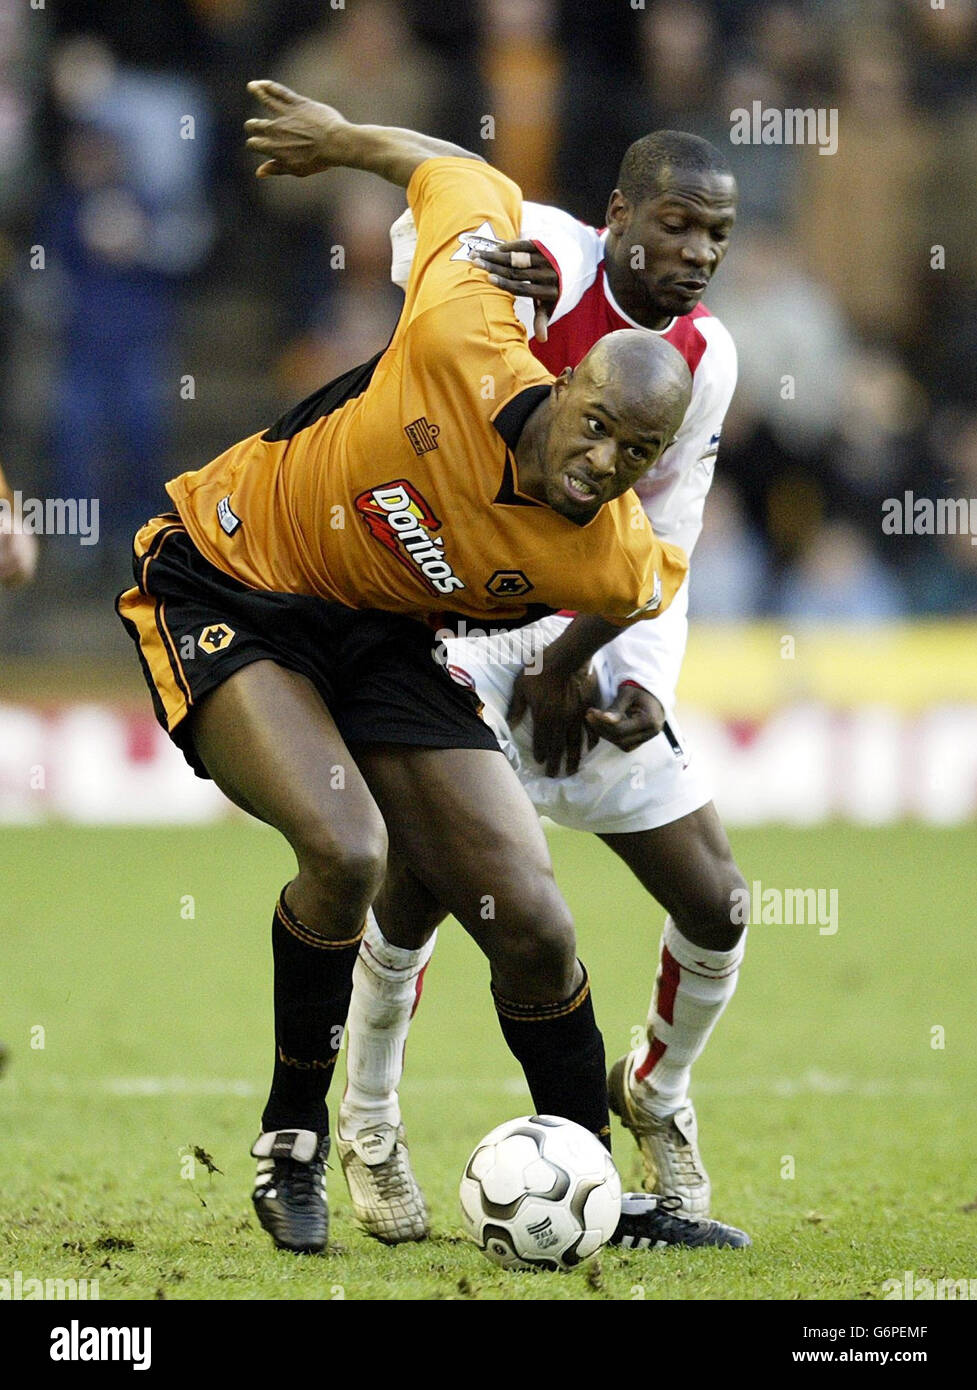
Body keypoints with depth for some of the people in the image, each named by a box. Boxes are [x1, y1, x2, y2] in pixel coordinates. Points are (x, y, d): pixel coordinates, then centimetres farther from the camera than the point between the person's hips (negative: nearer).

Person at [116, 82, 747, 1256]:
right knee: (346, 850, -26)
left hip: (378, 638, 4)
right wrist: (346, 140, 4)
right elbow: (469, 182, -12)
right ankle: (292, 1137, -5)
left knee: (529, 920, -3)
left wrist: (561, 678, 19)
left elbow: (647, 589, 6)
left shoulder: (611, 561, -21)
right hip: (220, 590, -3)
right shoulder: (463, 349, -31)